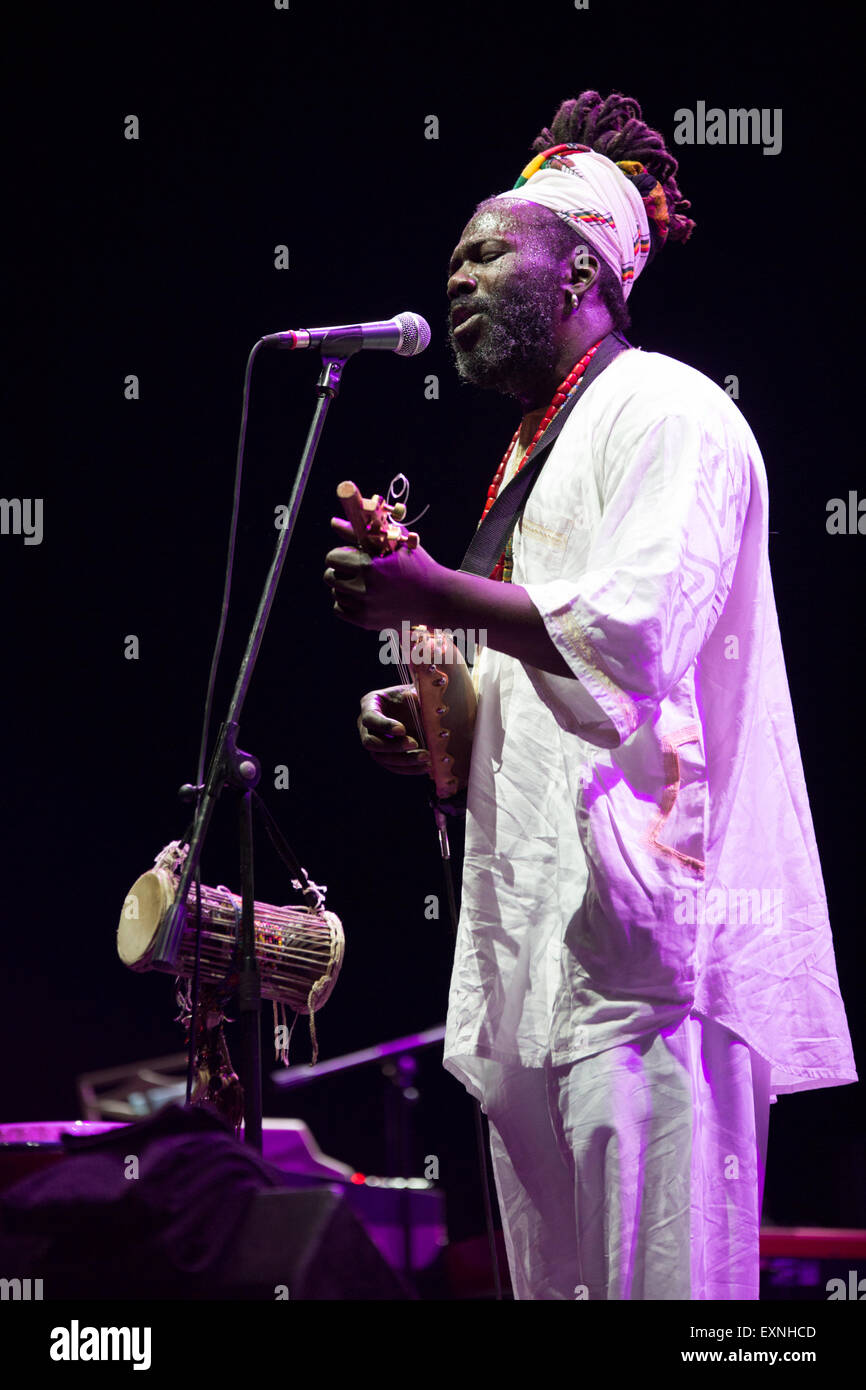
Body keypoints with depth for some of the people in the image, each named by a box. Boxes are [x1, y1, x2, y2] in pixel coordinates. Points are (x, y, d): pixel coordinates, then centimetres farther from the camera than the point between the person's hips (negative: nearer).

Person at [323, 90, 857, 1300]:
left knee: (654, 1278, -14)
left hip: (642, 928, -10)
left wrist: (439, 594, -12)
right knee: (552, 1284, 6)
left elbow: (642, 629, -18)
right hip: (538, 952, 10)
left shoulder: (666, 413, -2)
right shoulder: (538, 453, 29)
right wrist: (431, 715, 14)